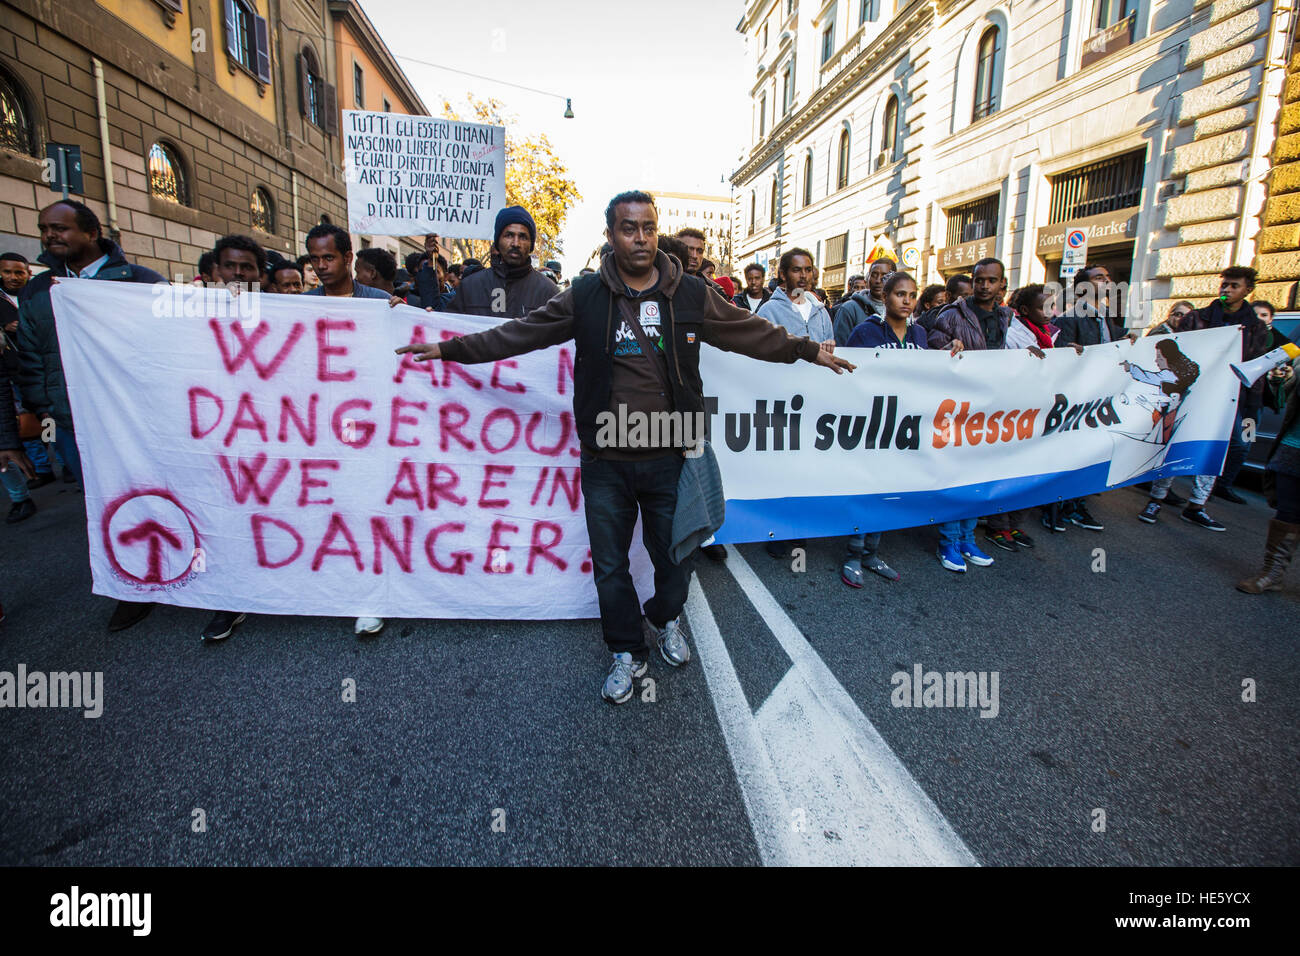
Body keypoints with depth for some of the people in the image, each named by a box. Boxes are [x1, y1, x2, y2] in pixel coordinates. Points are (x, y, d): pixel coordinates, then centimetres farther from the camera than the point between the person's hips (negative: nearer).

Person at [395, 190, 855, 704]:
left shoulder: (690, 294, 2)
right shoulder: (585, 296, 1)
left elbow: (752, 331, 11)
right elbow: (520, 332, 6)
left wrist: (809, 350, 14)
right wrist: (449, 348, 6)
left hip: (670, 459, 0)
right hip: (606, 463, 0)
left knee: (675, 556, 14)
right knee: (610, 565, 11)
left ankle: (665, 620, 46)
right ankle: (627, 653, 34)